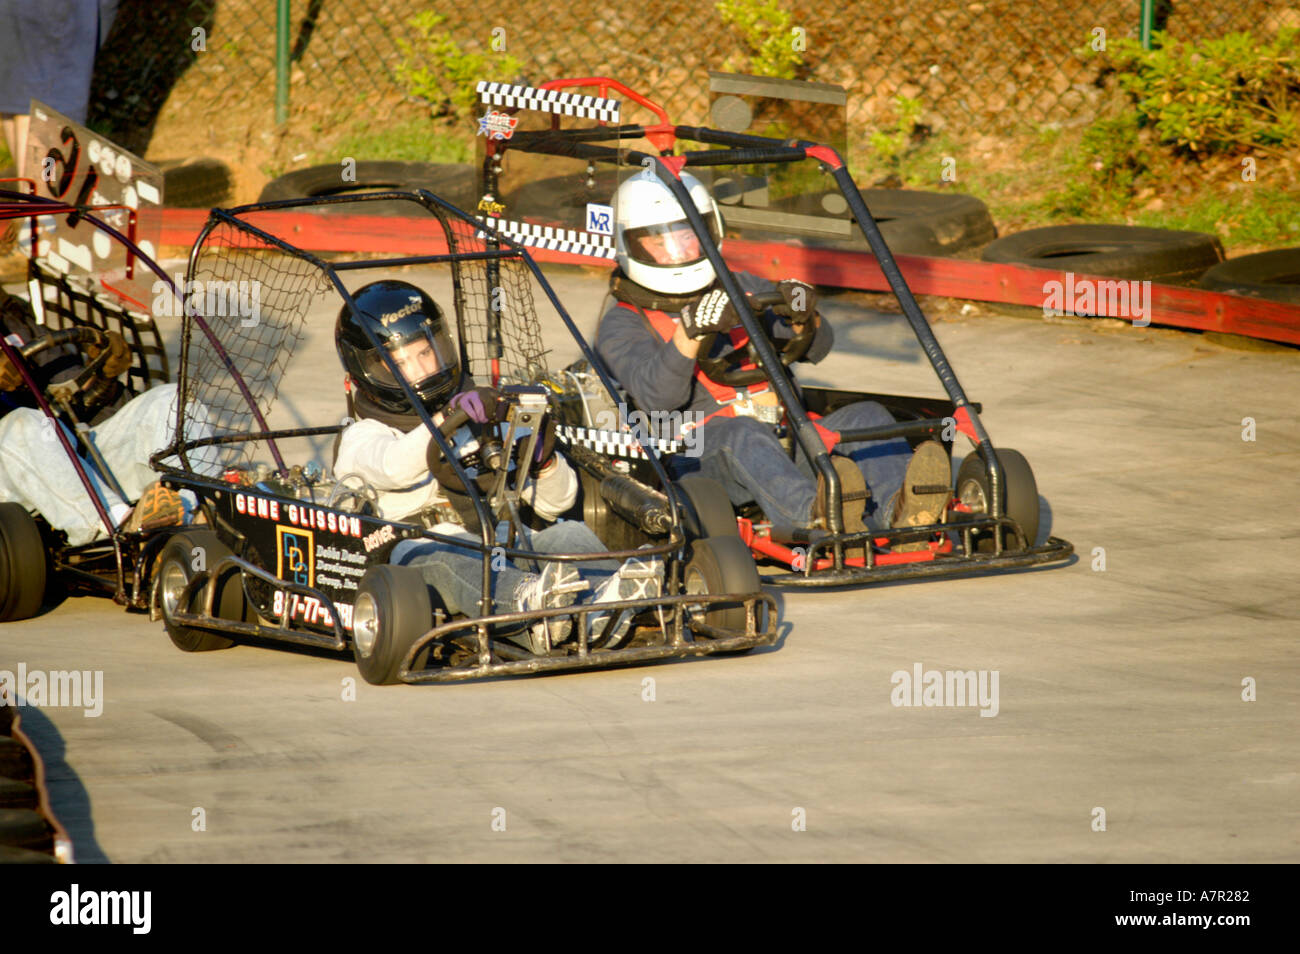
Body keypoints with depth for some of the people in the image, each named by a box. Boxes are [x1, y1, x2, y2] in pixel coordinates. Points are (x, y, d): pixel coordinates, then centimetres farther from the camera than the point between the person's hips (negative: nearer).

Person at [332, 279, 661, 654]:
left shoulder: (486, 420, 30)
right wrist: (448, 416, -27)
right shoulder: (361, 438, 16)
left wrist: (543, 460, 1)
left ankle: (607, 596, -59)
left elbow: (555, 504, 24)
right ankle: (526, 597, -67)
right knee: (420, 552, -37)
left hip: (506, 554, 4)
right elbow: (394, 466, -12)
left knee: (569, 533, -24)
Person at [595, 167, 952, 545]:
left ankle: (898, 510, -52)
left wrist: (803, 317, -10)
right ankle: (814, 515, -68)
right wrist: (690, 330, -27)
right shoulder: (624, 324, 11)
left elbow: (816, 348, 14)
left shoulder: (743, 290, 26)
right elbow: (658, 396, -10)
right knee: (743, 433, -38)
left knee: (866, 416, -20)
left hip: (787, 448, 5)